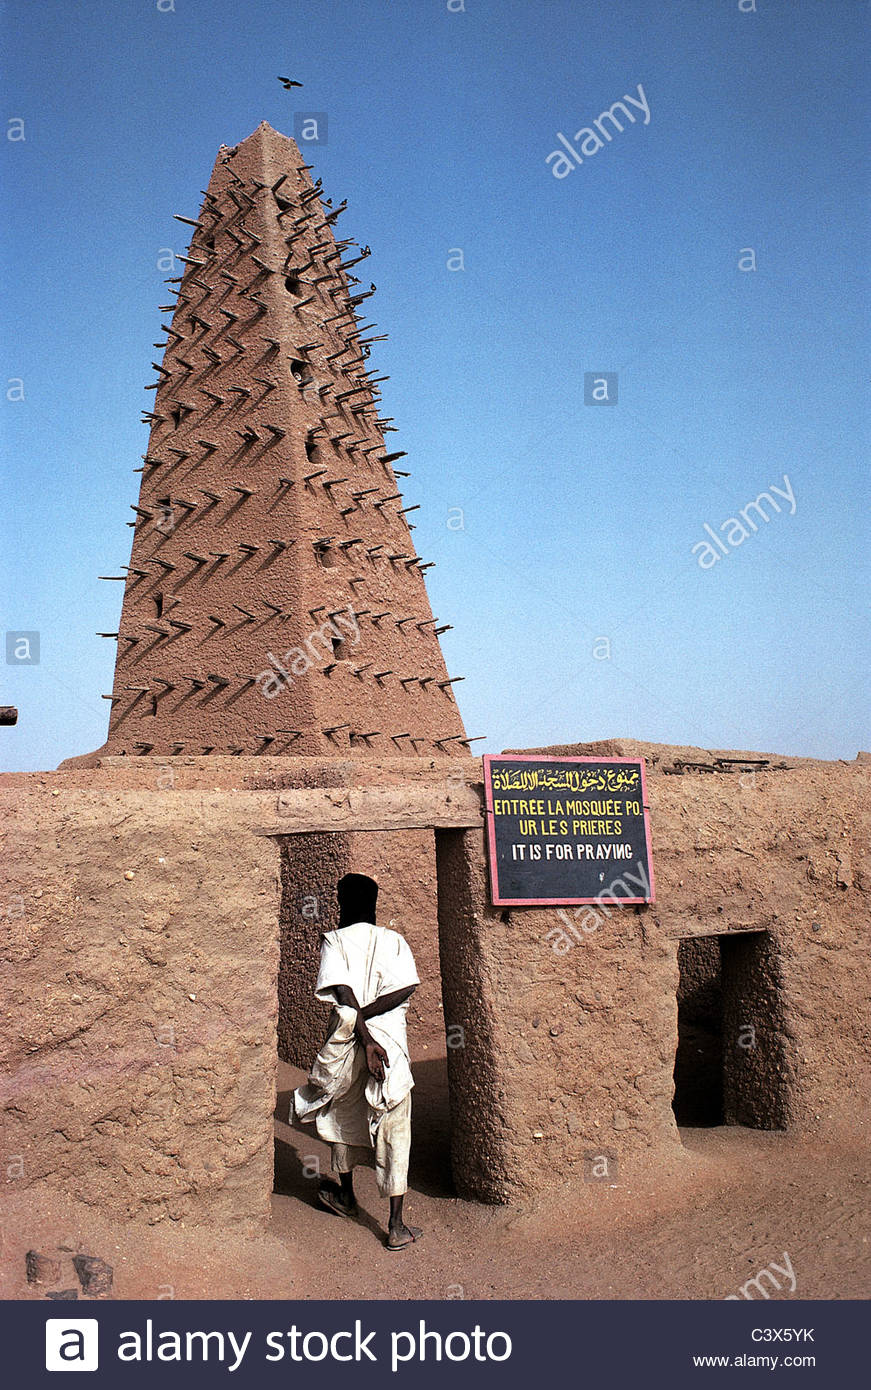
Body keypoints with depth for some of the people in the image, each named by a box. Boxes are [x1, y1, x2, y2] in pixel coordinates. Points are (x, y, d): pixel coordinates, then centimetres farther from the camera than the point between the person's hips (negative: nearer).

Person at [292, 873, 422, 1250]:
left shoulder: (334, 940, -1)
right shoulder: (394, 940, 4)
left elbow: (343, 990, -16)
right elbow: (406, 987, -11)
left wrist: (364, 1035, -19)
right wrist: (368, 1018, -10)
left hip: (347, 1041, 0)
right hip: (390, 1042, 0)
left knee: (344, 1115, 23)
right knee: (394, 1133, 3)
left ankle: (346, 1194, 41)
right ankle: (396, 1227, 2)